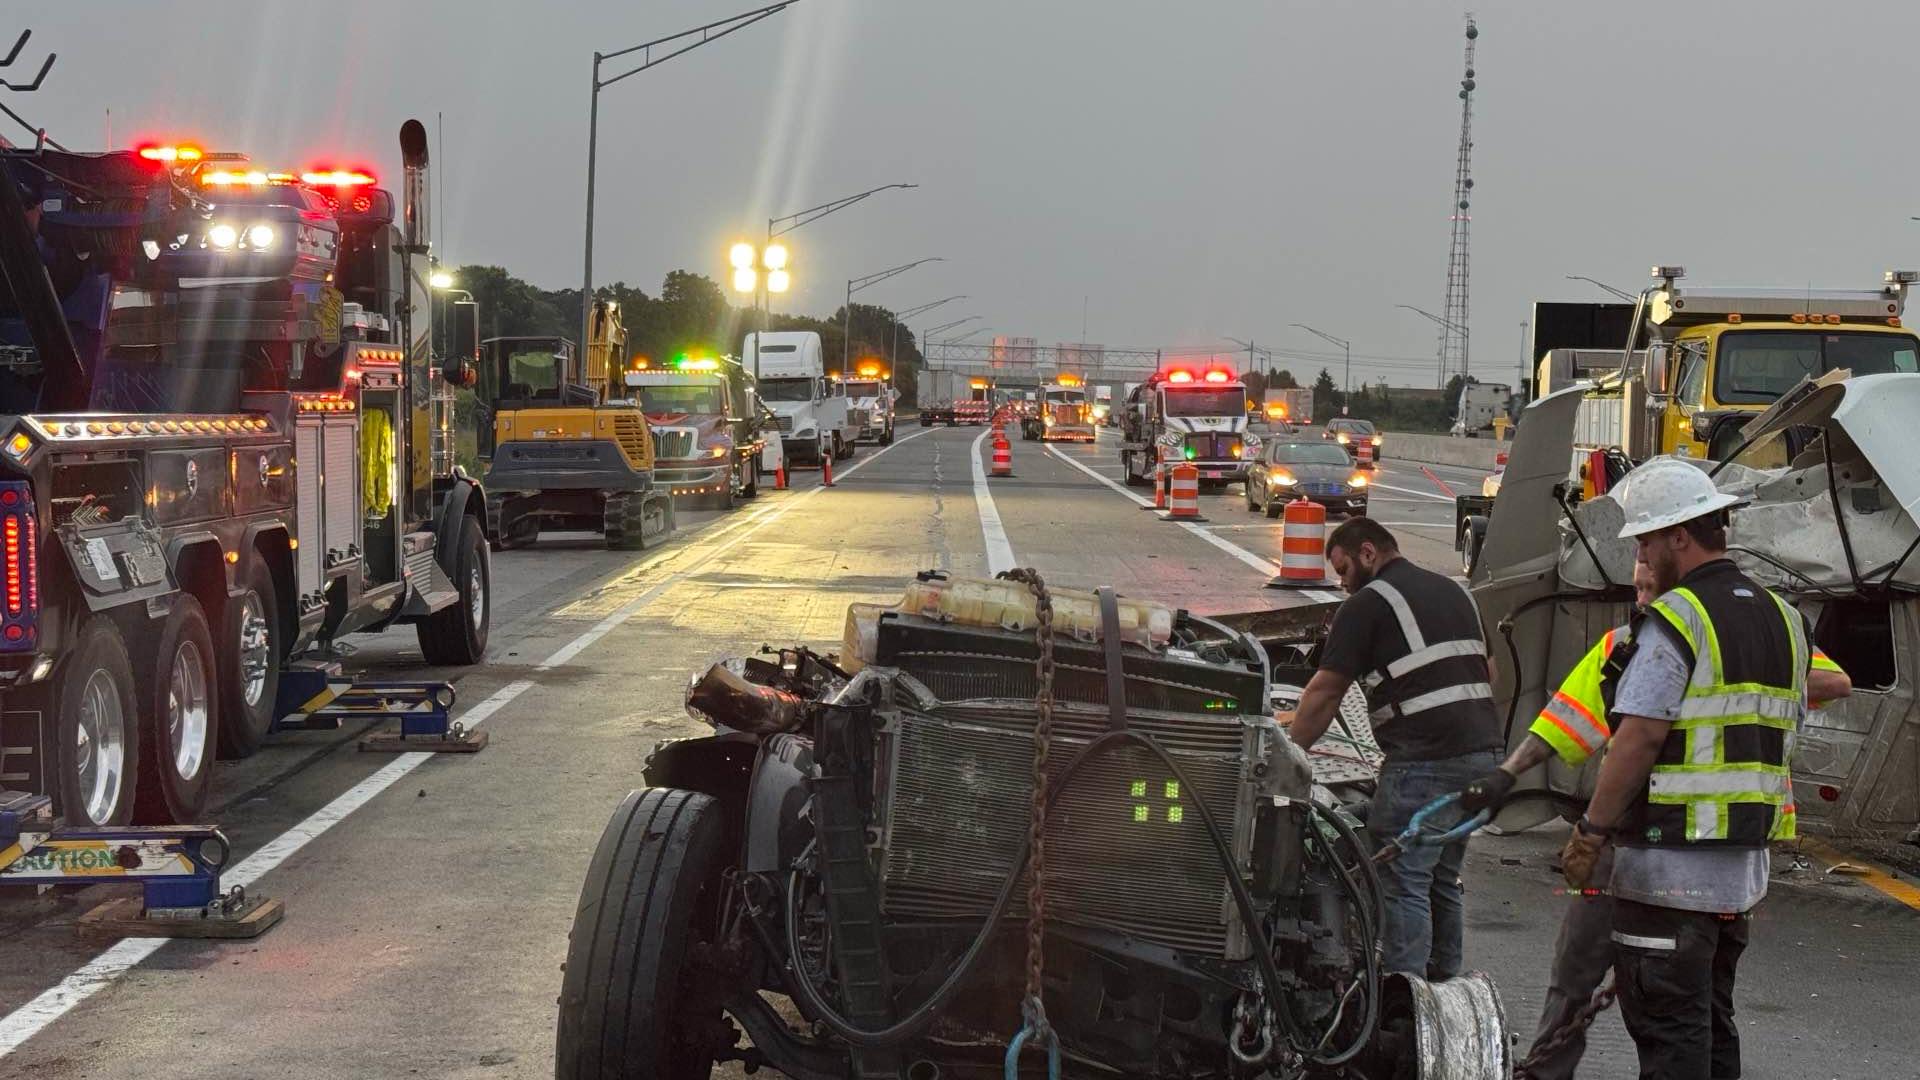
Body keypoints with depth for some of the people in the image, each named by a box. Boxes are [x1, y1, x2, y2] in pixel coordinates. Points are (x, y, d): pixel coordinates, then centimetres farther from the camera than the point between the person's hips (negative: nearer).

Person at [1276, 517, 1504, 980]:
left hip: (1424, 761, -9)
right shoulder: (1454, 592, 21)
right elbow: (1487, 675, 27)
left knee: (1404, 881, -6)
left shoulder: (1369, 603, -3)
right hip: (1484, 752, 9)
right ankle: (1444, 983, 20)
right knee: (1443, 878, 16)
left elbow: (1325, 693, -3)